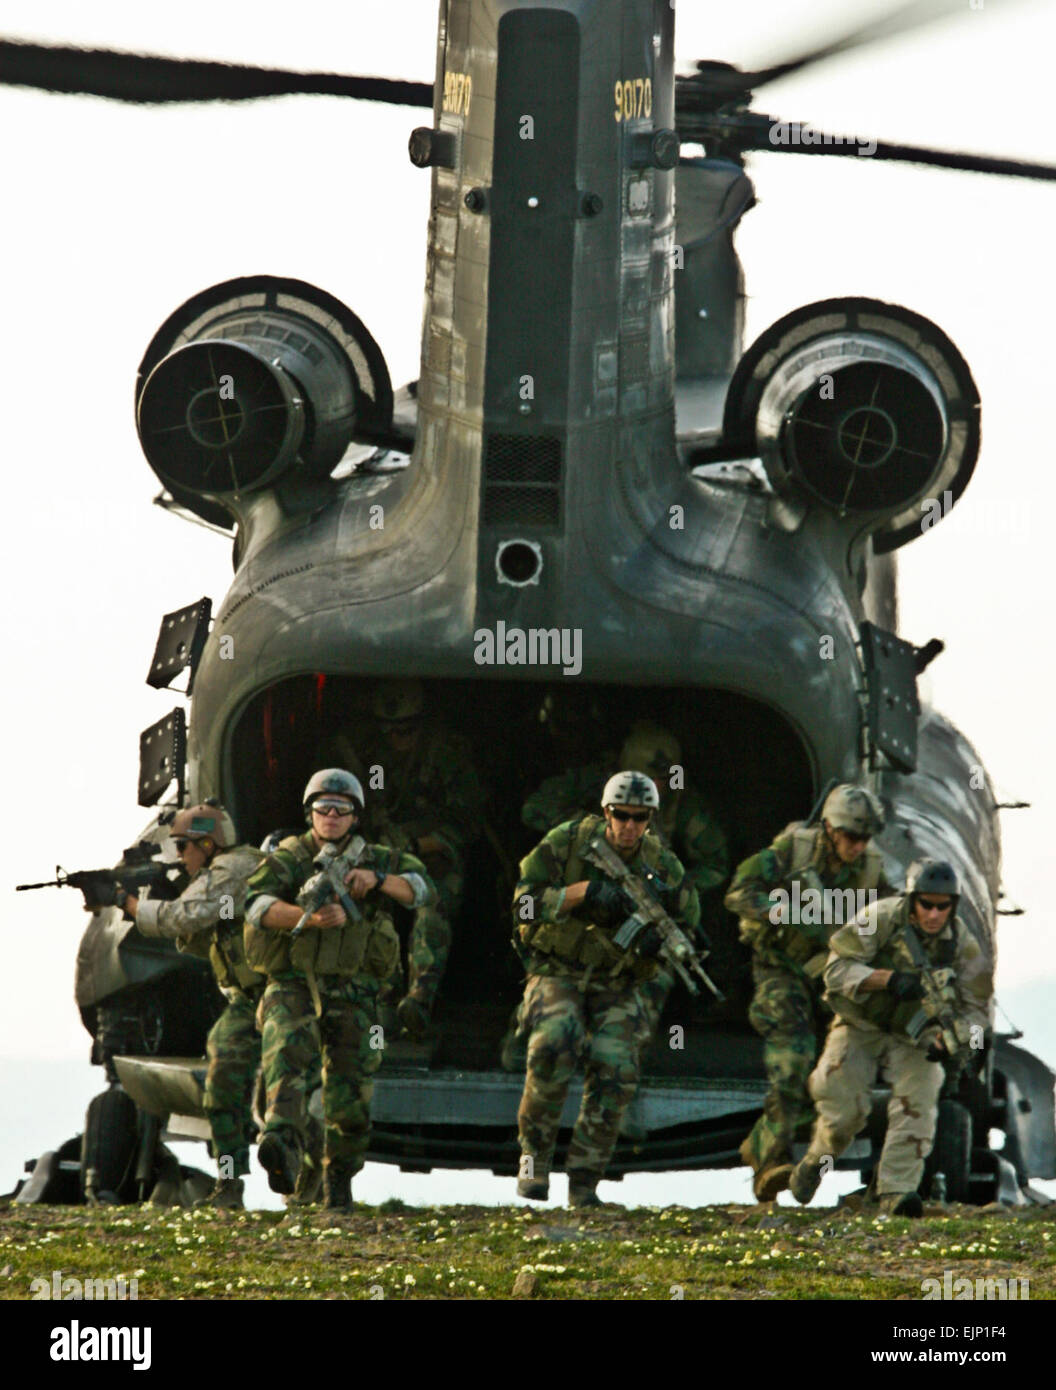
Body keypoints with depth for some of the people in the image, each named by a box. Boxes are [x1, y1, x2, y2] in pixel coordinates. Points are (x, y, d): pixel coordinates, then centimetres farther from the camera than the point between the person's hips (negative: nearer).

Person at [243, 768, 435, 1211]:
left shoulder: (374, 859, 12)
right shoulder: (290, 858, 2)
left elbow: (425, 890, 3)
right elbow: (257, 904, -15)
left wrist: (377, 879, -15)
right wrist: (310, 918, -32)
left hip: (351, 995, 3)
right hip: (293, 986, -3)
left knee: (350, 1100, 2)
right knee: (286, 1051, -32)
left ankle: (338, 1180, 23)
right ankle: (283, 1148, -50)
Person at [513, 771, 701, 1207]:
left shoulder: (662, 866, -3)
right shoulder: (566, 843, -11)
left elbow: (687, 924, 7)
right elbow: (524, 904, -13)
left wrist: (659, 941, -17)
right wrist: (581, 894, -27)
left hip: (617, 982, 3)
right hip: (557, 970, -3)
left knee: (616, 1073, -15)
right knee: (553, 1048, -30)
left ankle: (584, 1183, -3)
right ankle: (535, 1154, -14)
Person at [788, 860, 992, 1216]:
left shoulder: (962, 944, -14)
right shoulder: (881, 919, -22)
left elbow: (976, 1007, -8)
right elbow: (837, 969, -25)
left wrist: (951, 1039, -29)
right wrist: (889, 979, -40)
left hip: (913, 1031, 2)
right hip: (861, 1025, -1)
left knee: (918, 1099, -22)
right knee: (844, 1106, -8)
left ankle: (897, 1190, -20)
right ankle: (816, 1161, 24)